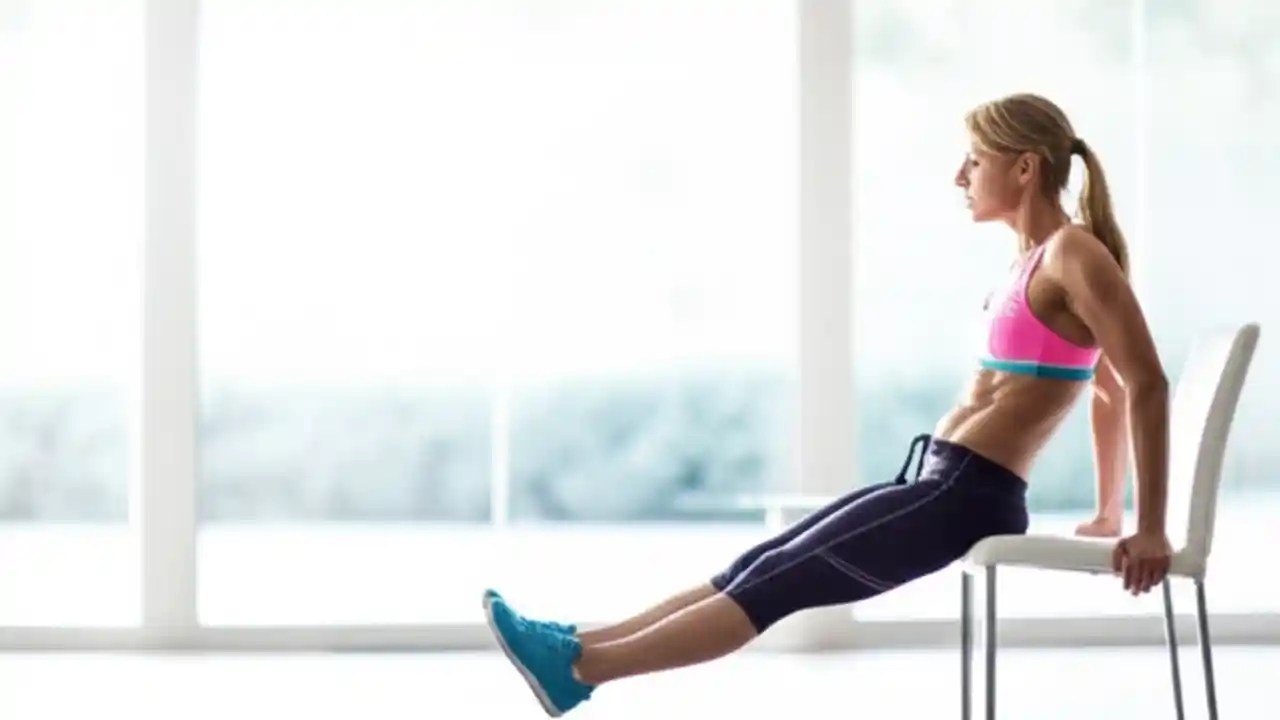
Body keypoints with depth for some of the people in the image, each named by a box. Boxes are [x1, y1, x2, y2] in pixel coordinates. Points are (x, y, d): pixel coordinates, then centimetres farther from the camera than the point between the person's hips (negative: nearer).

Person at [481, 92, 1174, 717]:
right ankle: (578, 646, 6)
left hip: (965, 494, -9)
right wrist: (1109, 514, 26)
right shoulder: (1037, 258, 17)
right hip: (940, 486, 9)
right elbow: (1110, 389, 25)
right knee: (758, 566, 6)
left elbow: (1147, 385, -17)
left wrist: (1151, 530, -17)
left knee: (778, 582, -10)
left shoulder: (1074, 253, -12)